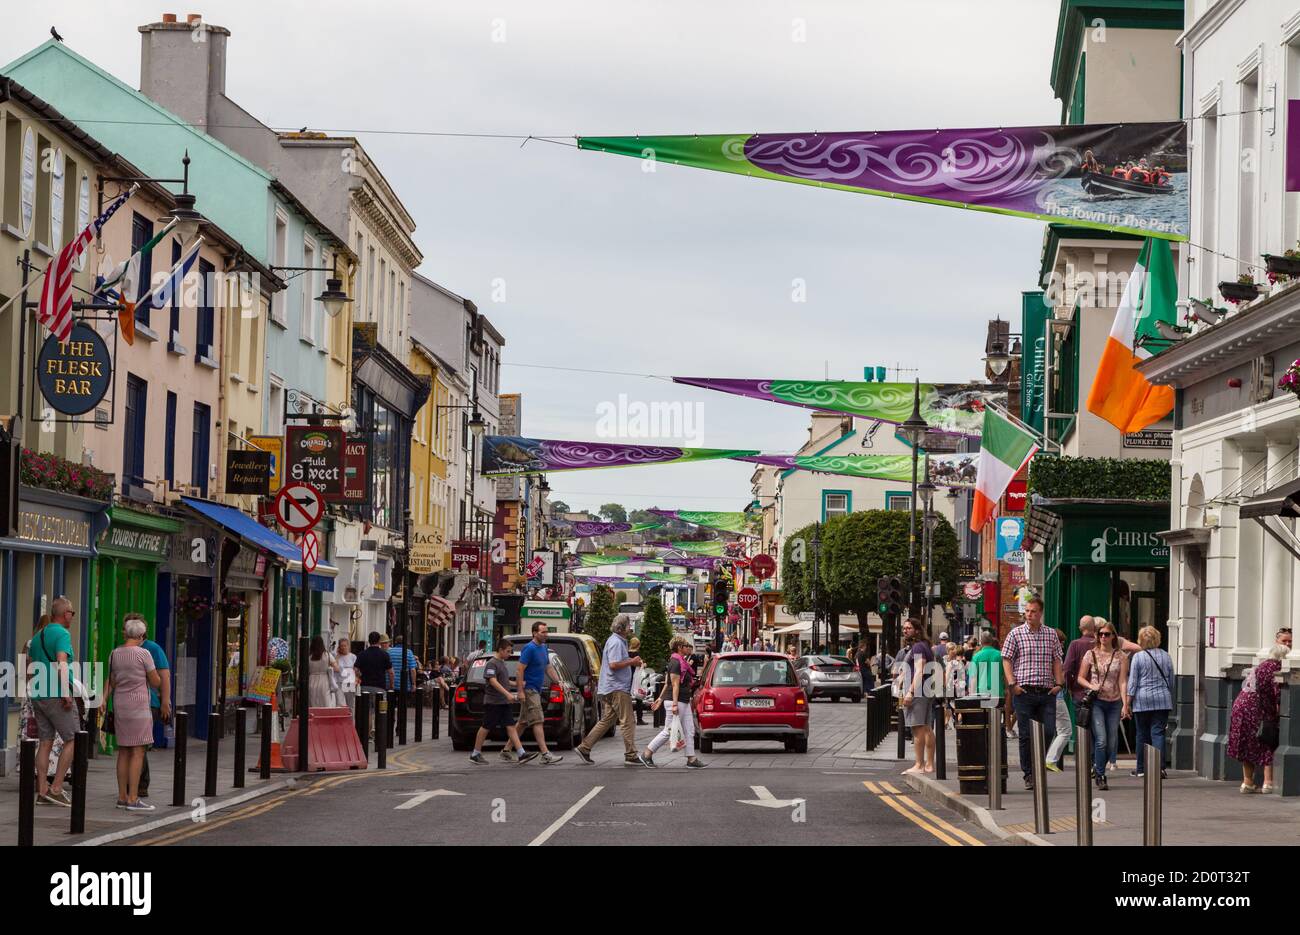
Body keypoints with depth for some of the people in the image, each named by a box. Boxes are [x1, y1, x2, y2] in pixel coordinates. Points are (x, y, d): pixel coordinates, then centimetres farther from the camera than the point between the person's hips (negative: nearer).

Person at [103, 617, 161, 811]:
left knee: (124, 751, 11)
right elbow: (155, 682, -4)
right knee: (138, 752, -5)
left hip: (120, 706, 7)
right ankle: (133, 799, -9)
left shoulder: (115, 654, 8)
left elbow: (111, 682, 7)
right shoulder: (143, 654, -12)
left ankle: (122, 797, 11)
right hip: (138, 706, -7)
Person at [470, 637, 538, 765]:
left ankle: (521, 754, -7)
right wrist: (507, 694, -29)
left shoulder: (502, 663, 17)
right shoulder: (491, 663, -11)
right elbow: (493, 681, -22)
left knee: (510, 727, 0)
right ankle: (475, 754, 8)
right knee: (486, 727, -2)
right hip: (493, 702, -8)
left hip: (504, 702, 8)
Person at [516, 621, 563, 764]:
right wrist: (521, 692, -22)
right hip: (529, 690, -9)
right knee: (537, 722, -13)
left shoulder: (543, 647, 13)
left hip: (536, 690, 9)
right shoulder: (529, 648, -15)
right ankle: (546, 755, -18)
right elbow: (520, 670, -18)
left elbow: (548, 667, 21)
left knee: (523, 723, 14)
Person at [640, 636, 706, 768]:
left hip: (684, 702, 10)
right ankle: (647, 754, 2)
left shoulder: (682, 662, 16)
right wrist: (674, 704, -24)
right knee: (669, 731, -6)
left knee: (689, 731, 8)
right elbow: (675, 684, -20)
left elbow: (668, 683, 21)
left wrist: (660, 698, 25)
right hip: (675, 701, -10)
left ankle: (691, 759, 9)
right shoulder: (676, 662, -14)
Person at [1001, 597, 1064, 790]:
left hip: (1047, 692, 2)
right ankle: (1028, 774, 8)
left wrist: (1059, 683, 2)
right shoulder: (1015, 634, 3)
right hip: (1024, 692, -2)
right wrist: (1012, 684, -9)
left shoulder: (1051, 634, 10)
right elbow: (1006, 660, 2)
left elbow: (1056, 660, 14)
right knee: (1026, 735, 1)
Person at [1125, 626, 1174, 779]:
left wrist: (1127, 703, -1)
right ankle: (1160, 766, -15)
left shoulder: (1138, 657, -4)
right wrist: (1170, 698, 26)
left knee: (1143, 734, 8)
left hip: (1143, 700, -2)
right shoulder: (1166, 656, 7)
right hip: (1163, 700, 2)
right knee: (1158, 732, -1)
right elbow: (1171, 681, 14)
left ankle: (1141, 768, 15)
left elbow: (1133, 682, -4)